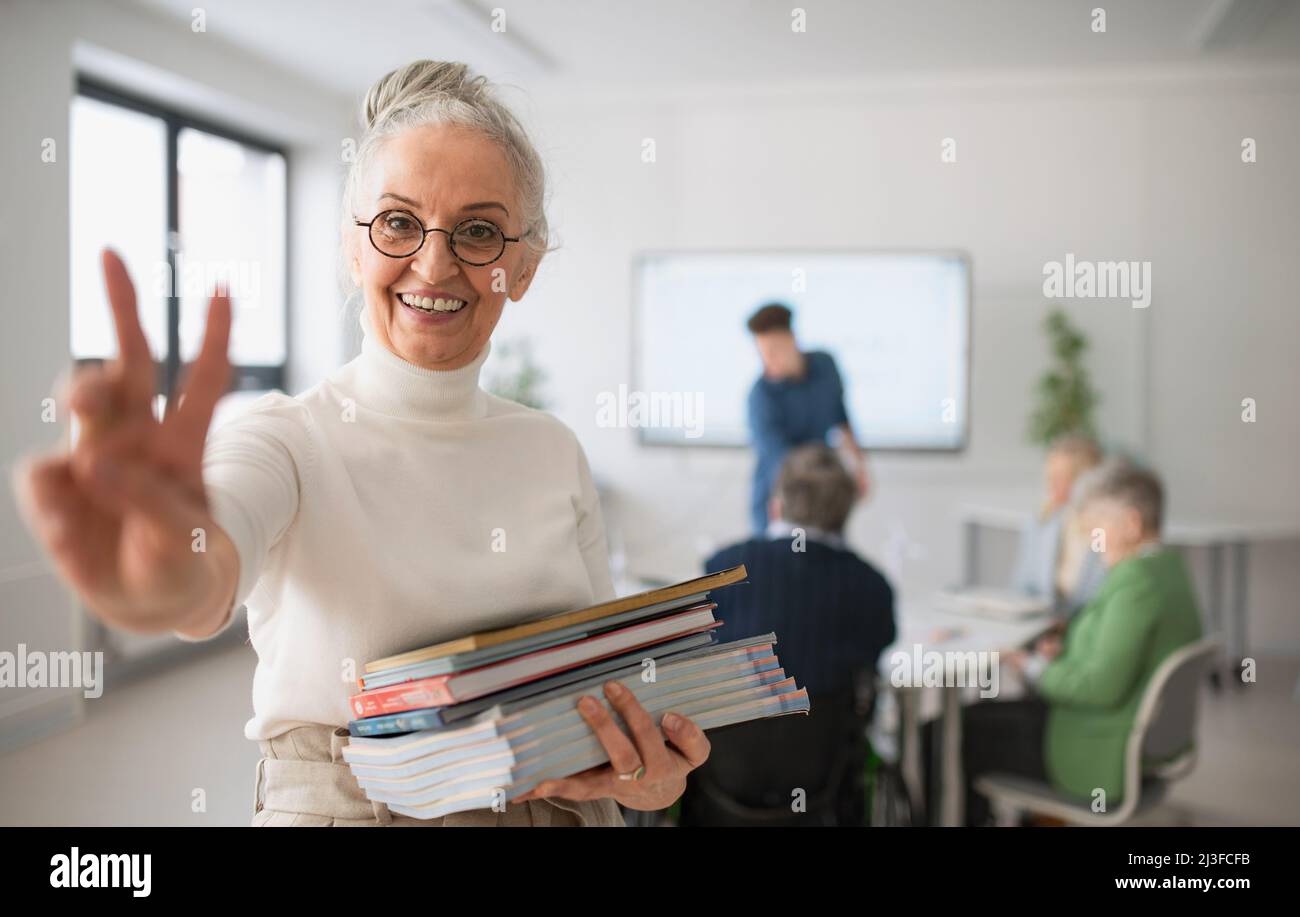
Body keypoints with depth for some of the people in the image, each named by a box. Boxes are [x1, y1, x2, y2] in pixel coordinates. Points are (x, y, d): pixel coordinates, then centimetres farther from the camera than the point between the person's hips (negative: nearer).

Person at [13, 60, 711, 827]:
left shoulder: (554, 453, -1)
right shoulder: (289, 440, -13)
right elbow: (224, 539, -35)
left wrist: (653, 777, -15)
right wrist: (174, 580, -58)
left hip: (560, 808, 4)